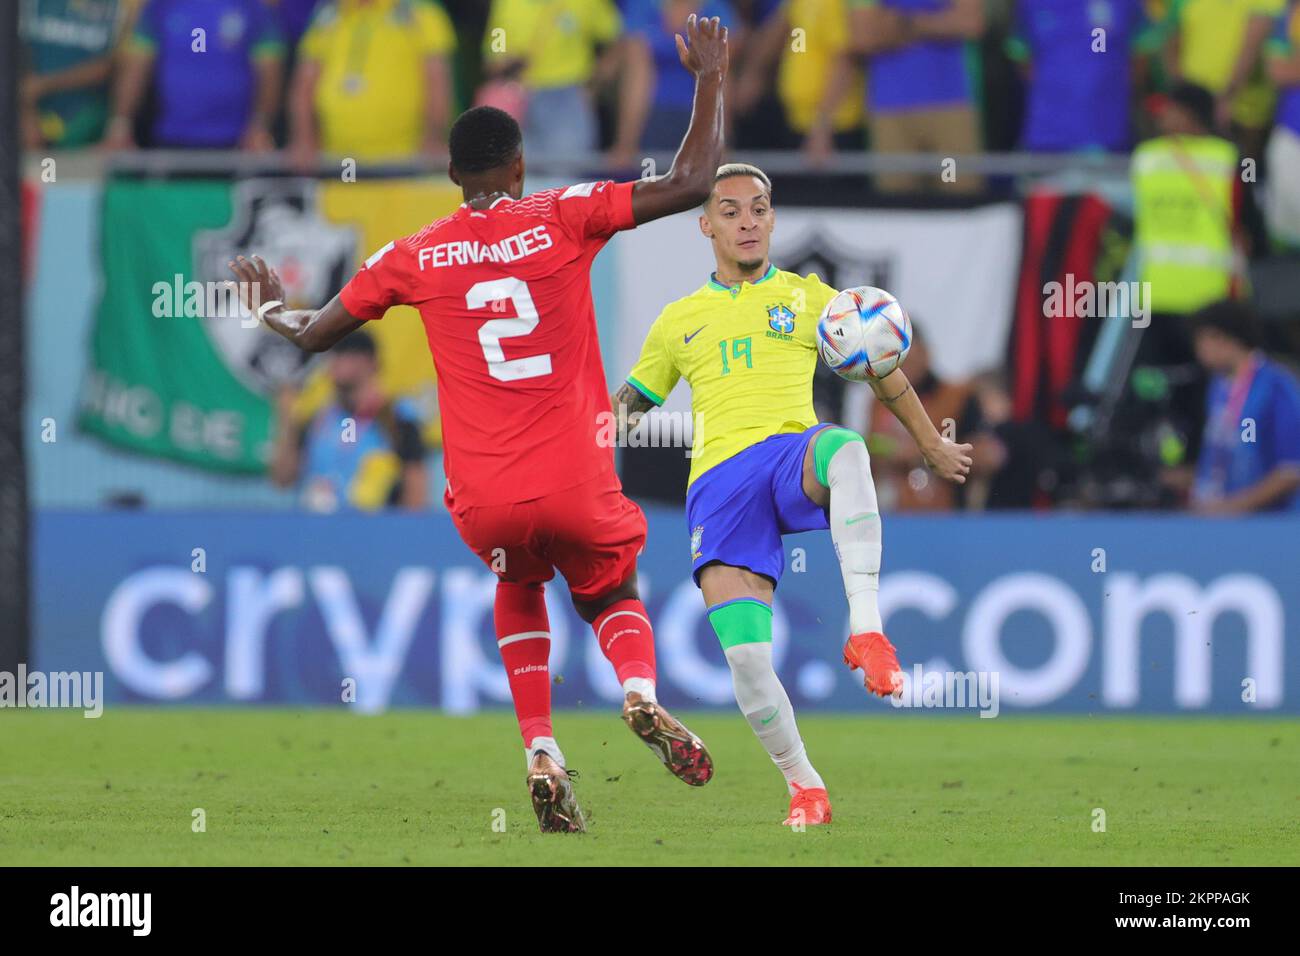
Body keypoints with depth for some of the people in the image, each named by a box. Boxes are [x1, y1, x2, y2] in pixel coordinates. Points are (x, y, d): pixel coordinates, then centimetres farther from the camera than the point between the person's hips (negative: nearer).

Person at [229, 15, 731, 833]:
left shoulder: (413, 259, 5)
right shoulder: (562, 219, -1)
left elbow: (314, 334, 16)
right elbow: (693, 184, -4)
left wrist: (270, 309, 39)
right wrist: (712, 82, 8)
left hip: (485, 501, 1)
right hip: (576, 486, -1)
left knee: (520, 587, 31)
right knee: (613, 597, 24)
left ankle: (542, 754, 11)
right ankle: (641, 692, -11)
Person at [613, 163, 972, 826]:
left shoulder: (807, 297, 18)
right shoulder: (679, 321, 22)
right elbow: (627, 403, 31)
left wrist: (932, 445, 33)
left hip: (794, 454, -1)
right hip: (719, 480, 2)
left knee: (845, 449, -42)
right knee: (743, 653, -18)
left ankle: (866, 629, -44)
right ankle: (804, 789, 0)